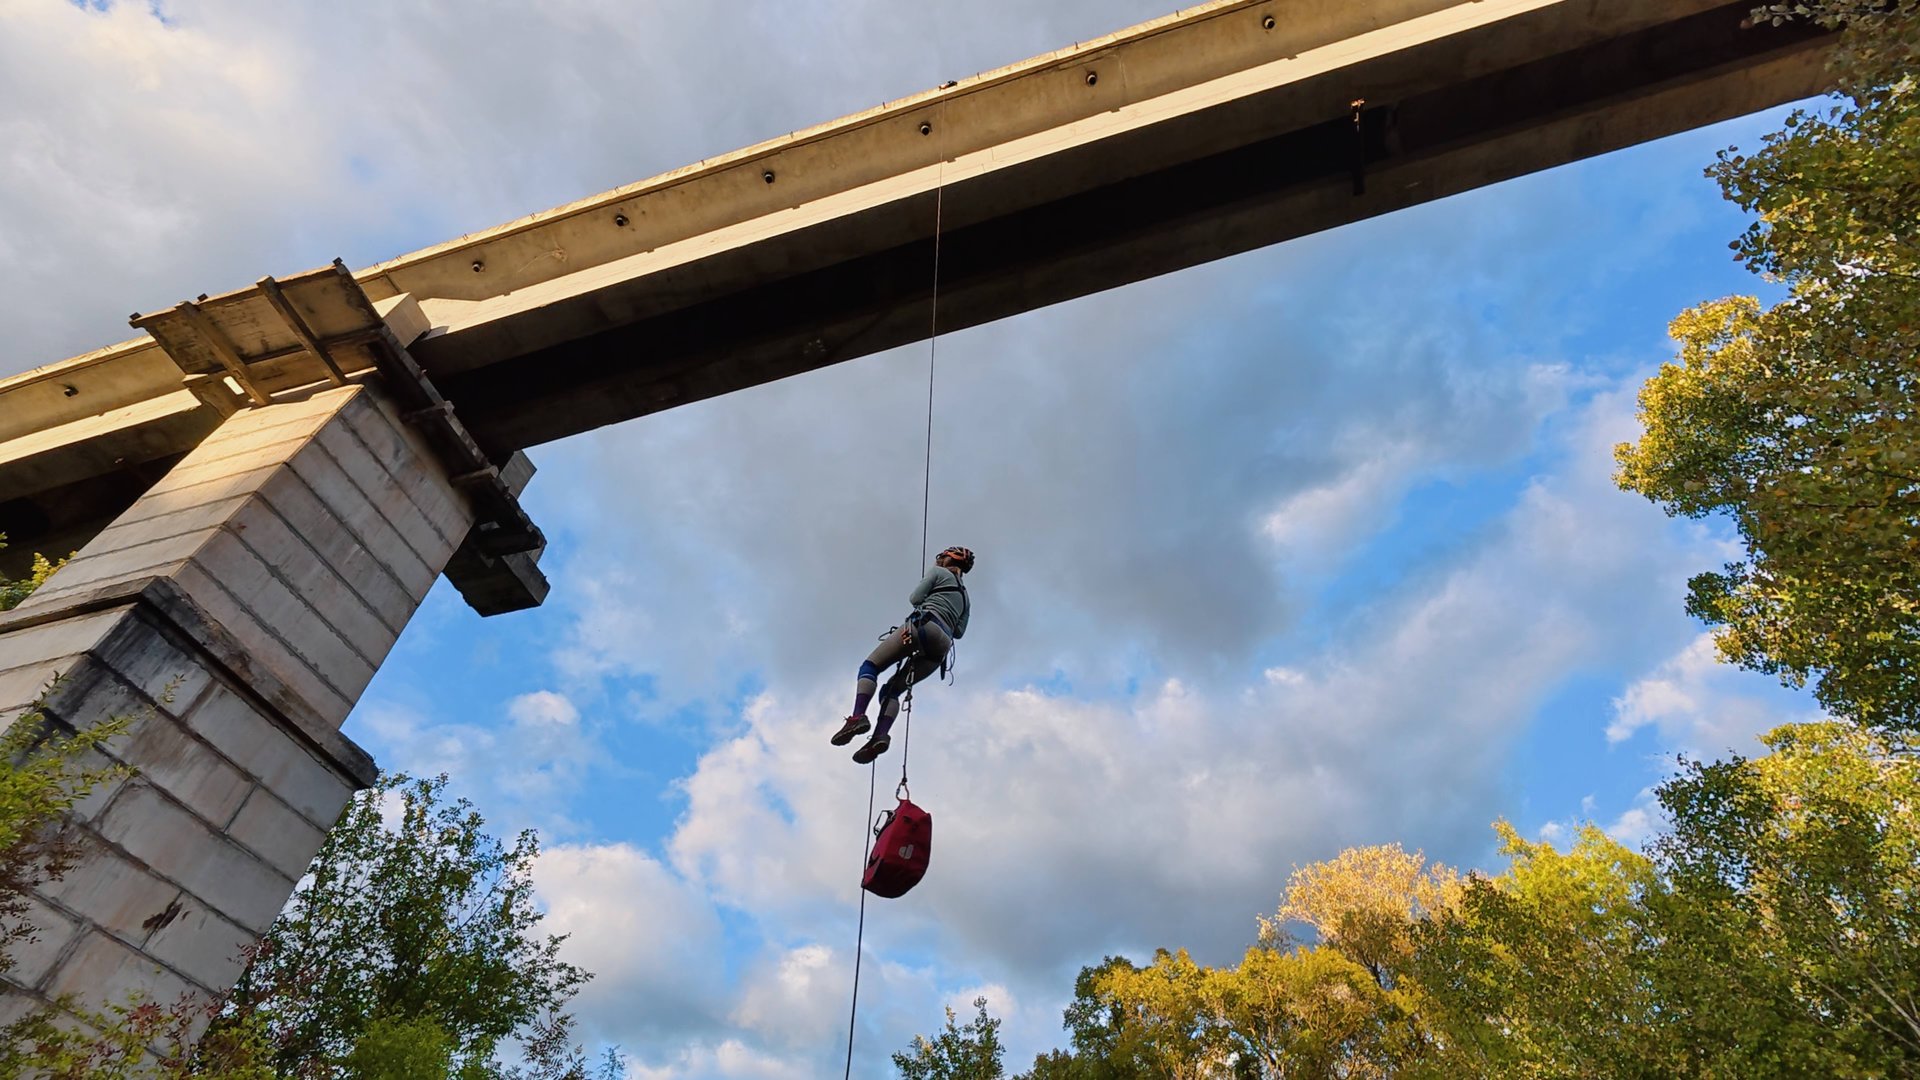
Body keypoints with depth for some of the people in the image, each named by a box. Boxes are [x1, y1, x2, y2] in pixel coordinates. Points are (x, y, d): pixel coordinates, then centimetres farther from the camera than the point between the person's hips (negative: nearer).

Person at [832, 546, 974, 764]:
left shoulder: (939, 573, 16)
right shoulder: (964, 596, 33)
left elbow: (914, 598, 8)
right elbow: (959, 632, 27)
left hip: (923, 625, -6)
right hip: (941, 647, 7)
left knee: (870, 666, -5)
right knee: (892, 689, 7)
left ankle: (857, 717, -29)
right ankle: (880, 736, -18)